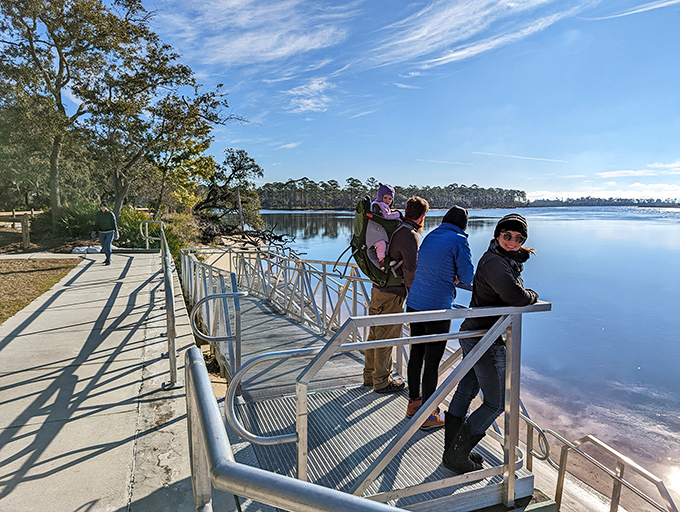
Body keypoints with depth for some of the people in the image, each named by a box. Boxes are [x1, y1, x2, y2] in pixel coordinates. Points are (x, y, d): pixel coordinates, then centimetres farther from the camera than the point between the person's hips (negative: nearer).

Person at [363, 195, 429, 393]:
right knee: (387, 338, 4)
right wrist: (413, 291, -8)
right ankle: (382, 382, 17)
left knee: (375, 334, 18)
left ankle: (370, 375, 32)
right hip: (393, 294, -8)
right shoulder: (410, 235, -17)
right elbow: (411, 269, -23)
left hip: (377, 288, 8)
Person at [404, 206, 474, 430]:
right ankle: (429, 416, 15)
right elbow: (467, 277, -5)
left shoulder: (430, 236, 13)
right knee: (432, 361, 3)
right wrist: (457, 278, 15)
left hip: (415, 303, 7)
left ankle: (414, 403, 33)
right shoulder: (458, 240, -8)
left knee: (416, 354, 17)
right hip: (437, 308, -7)